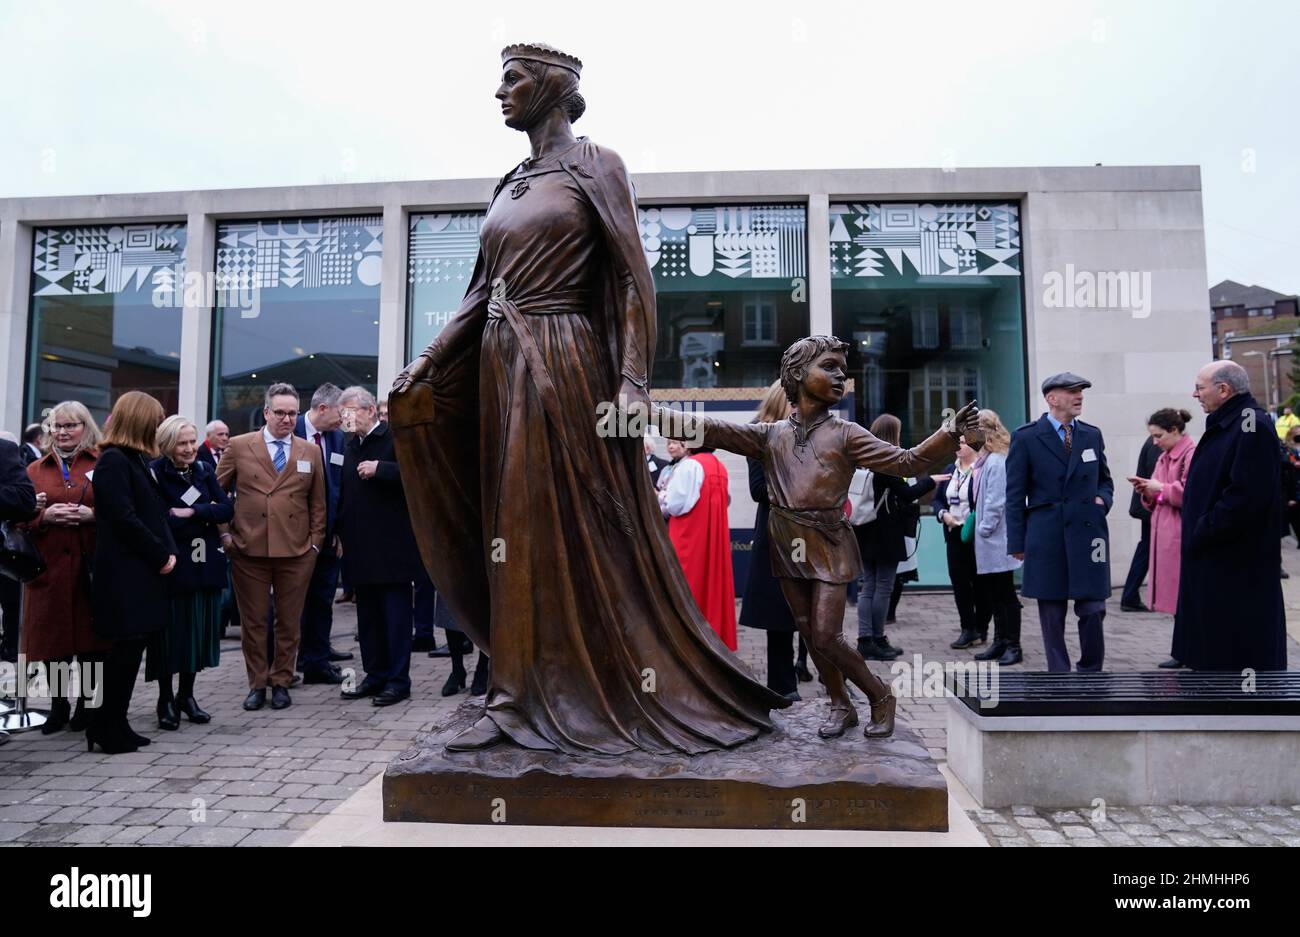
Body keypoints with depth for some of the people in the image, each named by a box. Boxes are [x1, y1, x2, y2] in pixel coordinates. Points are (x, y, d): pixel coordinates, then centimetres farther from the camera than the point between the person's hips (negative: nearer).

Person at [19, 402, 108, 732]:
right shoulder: (35, 470, 15)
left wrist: (91, 514, -15)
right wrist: (45, 516, -8)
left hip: (92, 566, -2)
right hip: (48, 566, 3)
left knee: (91, 633, 1)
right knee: (52, 634, 3)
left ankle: (87, 703, 15)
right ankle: (58, 706, 17)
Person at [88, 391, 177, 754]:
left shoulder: (134, 460, 16)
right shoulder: (113, 461, -12)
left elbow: (154, 511, 15)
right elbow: (125, 519, -19)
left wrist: (168, 551, 1)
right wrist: (161, 555, -12)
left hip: (142, 570, 9)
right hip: (125, 573, -9)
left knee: (131, 647, 11)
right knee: (128, 647, -4)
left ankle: (113, 724, 19)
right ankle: (108, 727, 8)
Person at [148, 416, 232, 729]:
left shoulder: (204, 470, 8)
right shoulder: (155, 473, -7)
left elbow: (227, 509, -1)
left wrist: (191, 513, -14)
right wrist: (209, 520, -12)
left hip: (205, 561, 5)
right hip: (171, 562, -5)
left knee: (200, 628, 9)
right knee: (170, 629, 2)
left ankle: (186, 694, 24)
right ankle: (165, 699, 17)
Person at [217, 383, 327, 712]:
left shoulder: (311, 452, 8)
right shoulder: (239, 446, 3)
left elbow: (318, 503, 11)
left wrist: (315, 541, 5)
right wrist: (223, 532, 1)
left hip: (297, 552, 1)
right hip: (248, 550, -1)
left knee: (289, 622, 8)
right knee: (253, 621, 8)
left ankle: (281, 682, 22)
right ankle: (257, 684, 21)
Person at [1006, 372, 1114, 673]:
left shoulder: (1092, 435, 11)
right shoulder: (1026, 437, -1)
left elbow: (1105, 480, 24)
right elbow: (1015, 495, -1)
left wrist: (1102, 499, 1)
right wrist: (1017, 542, -3)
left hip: (1088, 534, 3)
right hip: (1047, 536, -3)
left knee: (1093, 609, 1)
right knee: (1052, 614, 6)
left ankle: (1090, 672, 20)